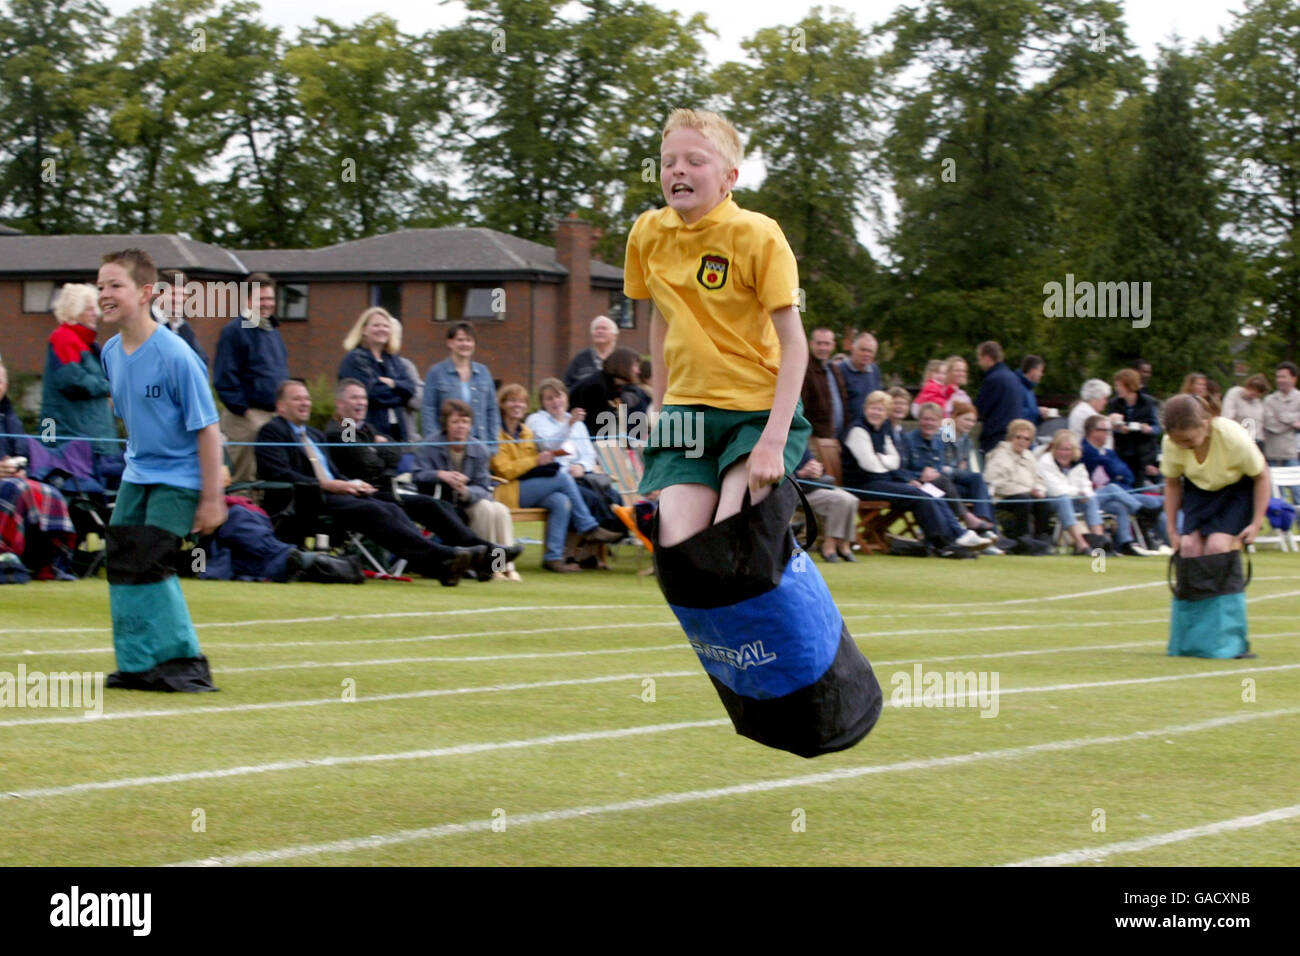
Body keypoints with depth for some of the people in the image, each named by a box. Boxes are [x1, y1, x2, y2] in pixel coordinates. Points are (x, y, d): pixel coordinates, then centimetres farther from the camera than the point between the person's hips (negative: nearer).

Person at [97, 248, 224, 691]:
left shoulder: (175, 356, -21)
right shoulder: (112, 352, 0)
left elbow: (206, 428, -19)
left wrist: (211, 498, -18)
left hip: (179, 477, -8)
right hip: (137, 474, 8)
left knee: (147, 564, -14)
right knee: (121, 563, 3)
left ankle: (185, 661, -2)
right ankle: (138, 664, 13)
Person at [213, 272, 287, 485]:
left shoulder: (273, 330, 19)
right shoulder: (235, 331, -7)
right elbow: (225, 378, -12)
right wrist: (243, 409, -17)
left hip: (276, 415, 8)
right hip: (246, 418, -8)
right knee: (244, 480, -8)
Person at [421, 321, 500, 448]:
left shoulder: (483, 372, 12)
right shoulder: (436, 372, 1)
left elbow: (492, 410, 14)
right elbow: (428, 411, -2)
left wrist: (492, 445, 7)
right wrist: (433, 442, -10)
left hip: (479, 442, 3)